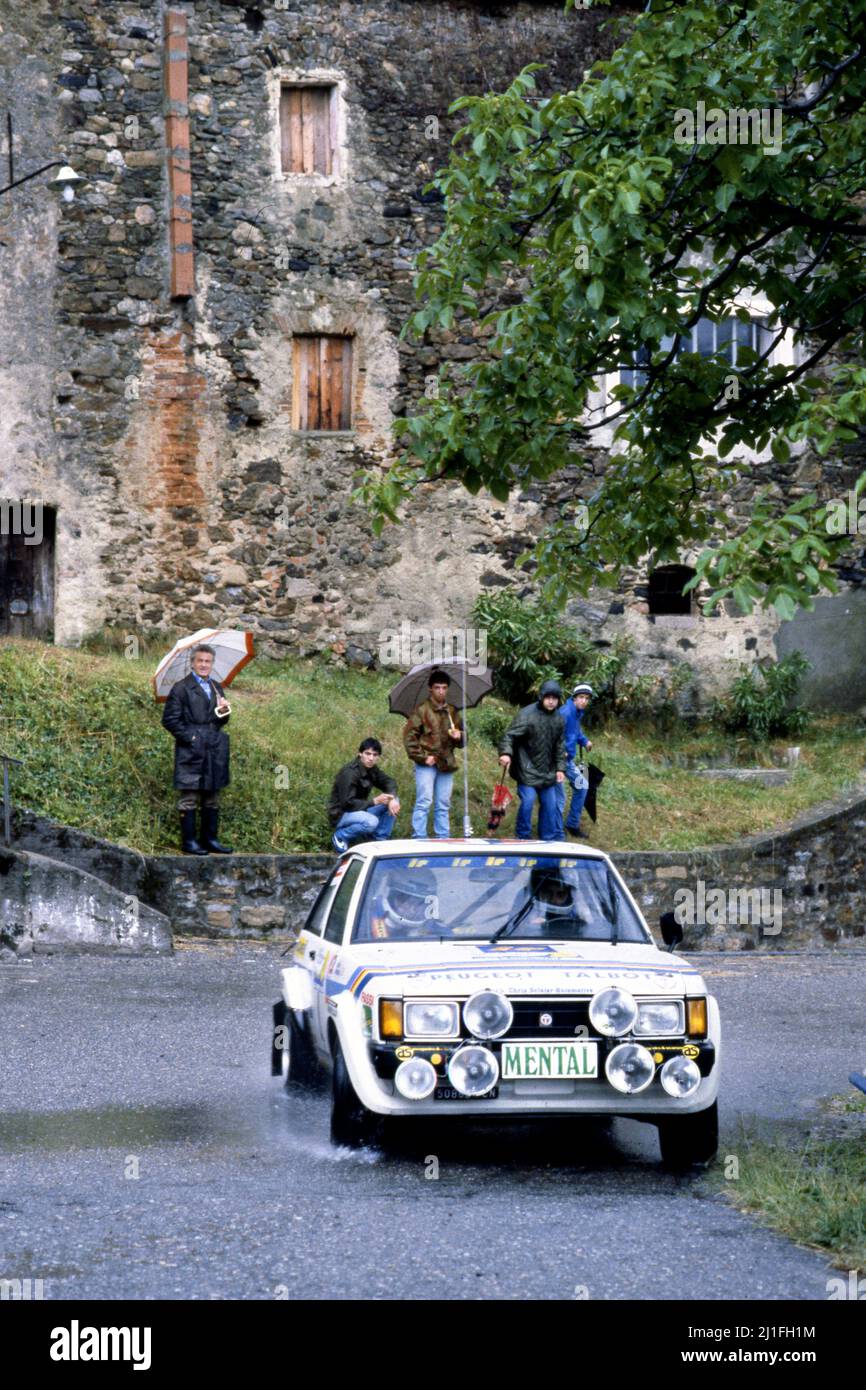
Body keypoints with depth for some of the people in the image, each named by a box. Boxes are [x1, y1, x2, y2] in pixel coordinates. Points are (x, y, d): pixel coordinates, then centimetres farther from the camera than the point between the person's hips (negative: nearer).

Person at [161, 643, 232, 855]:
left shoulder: (216, 688, 18)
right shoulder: (181, 688, -2)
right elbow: (170, 719, -6)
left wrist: (223, 712, 0)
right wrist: (188, 737, -13)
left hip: (214, 750, 6)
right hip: (191, 751, -6)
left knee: (212, 798, 9)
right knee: (189, 798, -3)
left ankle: (210, 839, 16)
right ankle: (188, 841, 0)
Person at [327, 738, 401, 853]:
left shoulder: (372, 769, 0)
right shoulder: (349, 773, -25)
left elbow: (389, 782, 5)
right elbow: (347, 804, -27)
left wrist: (392, 799, -18)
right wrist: (374, 801, -29)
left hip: (360, 810, 8)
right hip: (341, 814, -8)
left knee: (393, 803, -5)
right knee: (371, 822, -36)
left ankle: (380, 840, 2)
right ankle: (340, 837, -10)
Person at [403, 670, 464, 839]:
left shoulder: (452, 712, 14)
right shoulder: (421, 710, -2)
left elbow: (461, 742, 23)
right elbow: (409, 736, -6)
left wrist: (459, 737, -1)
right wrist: (422, 757, -11)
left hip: (446, 765, 5)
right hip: (426, 764, -5)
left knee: (443, 806, 8)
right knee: (424, 802, -8)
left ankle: (443, 839, 13)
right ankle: (419, 839, -7)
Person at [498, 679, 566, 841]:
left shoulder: (558, 718, 4)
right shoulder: (527, 715, -16)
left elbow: (560, 746, 13)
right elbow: (510, 735, -20)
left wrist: (560, 768, 9)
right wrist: (506, 753, -37)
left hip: (547, 771, 6)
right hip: (527, 770, -6)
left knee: (550, 804, 10)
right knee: (528, 800, -14)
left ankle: (553, 839, 20)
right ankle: (523, 838, 2)